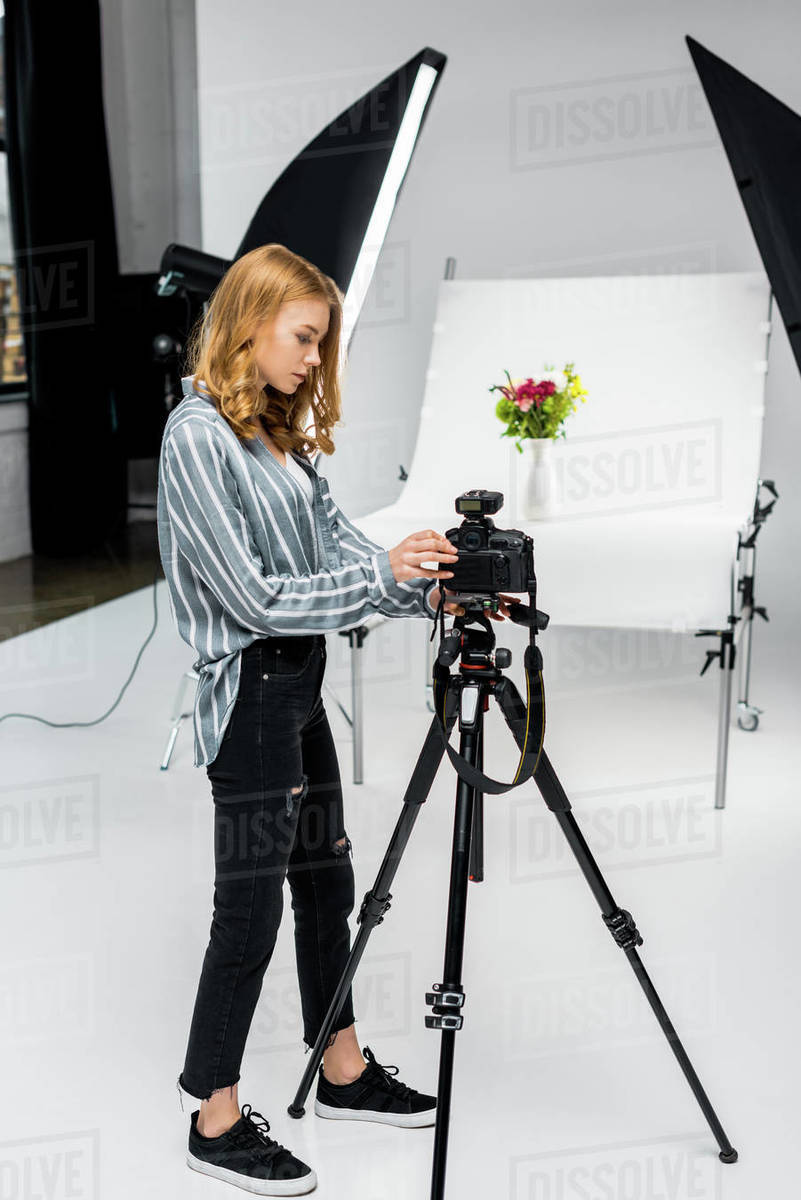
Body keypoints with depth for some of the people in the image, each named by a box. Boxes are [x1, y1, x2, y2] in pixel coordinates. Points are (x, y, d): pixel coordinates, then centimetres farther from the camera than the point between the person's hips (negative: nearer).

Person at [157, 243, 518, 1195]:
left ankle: (343, 1072, 34)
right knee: (250, 904, 0)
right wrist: (384, 577, -20)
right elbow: (253, 596, -20)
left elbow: (336, 541, 8)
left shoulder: (279, 429, 12)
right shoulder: (197, 436, -16)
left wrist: (433, 591, -5)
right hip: (250, 693, -9)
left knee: (324, 877, 17)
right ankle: (216, 1124, 17)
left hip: (299, 684, 9)